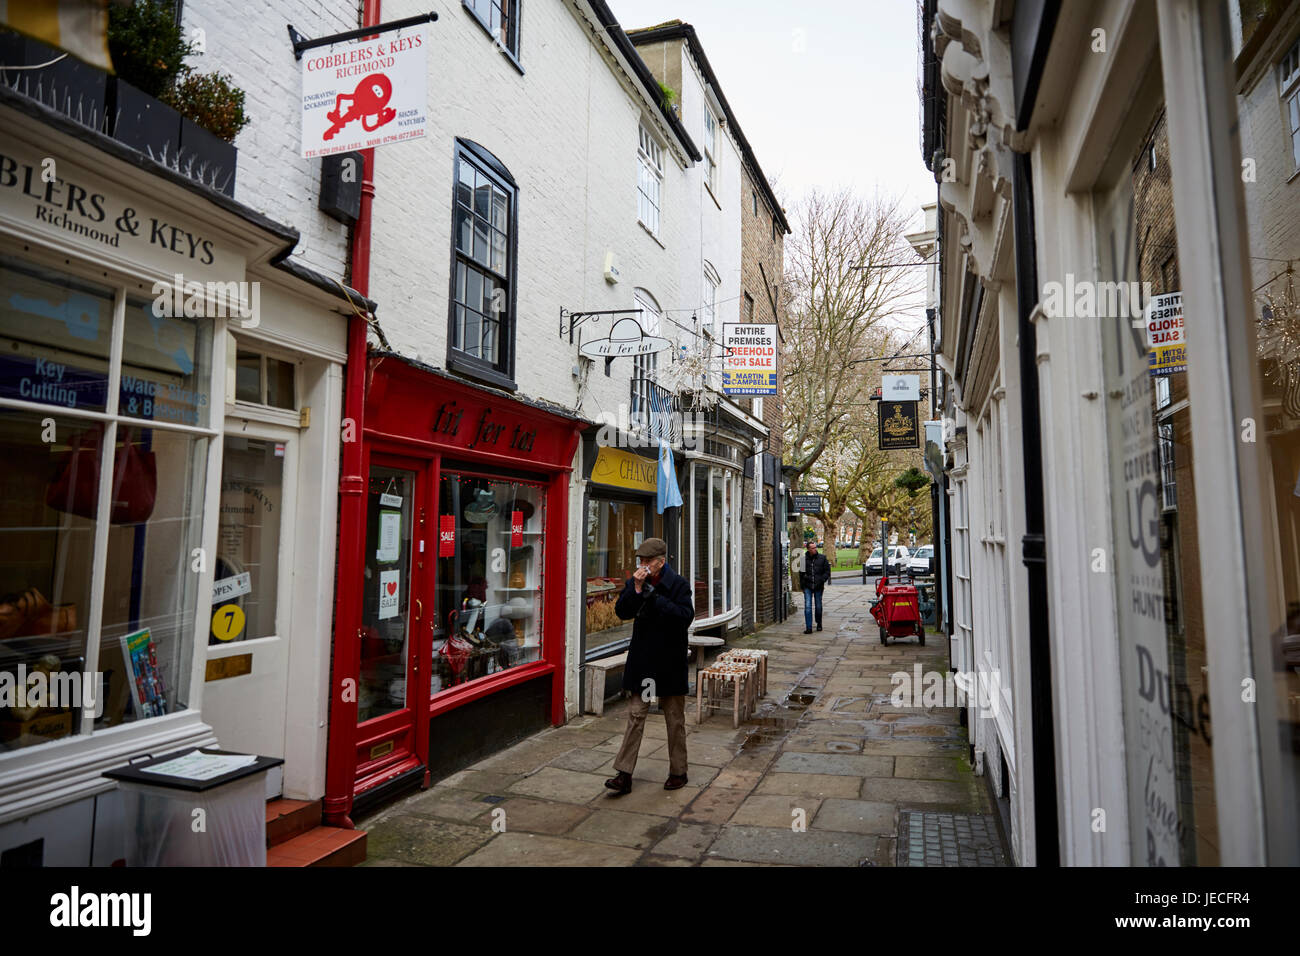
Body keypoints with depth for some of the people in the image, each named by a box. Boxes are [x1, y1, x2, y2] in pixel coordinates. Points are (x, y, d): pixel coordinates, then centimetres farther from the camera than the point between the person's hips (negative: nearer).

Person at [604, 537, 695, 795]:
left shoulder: (678, 584, -10)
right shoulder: (635, 583, 2)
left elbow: (686, 616, -21)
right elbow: (621, 612, -5)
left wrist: (654, 597, -24)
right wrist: (636, 589, -19)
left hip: (670, 662, -3)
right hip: (642, 661, 3)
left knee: (675, 718, 10)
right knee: (636, 715, 5)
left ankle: (678, 772, 25)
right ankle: (624, 774, 8)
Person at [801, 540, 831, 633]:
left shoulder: (822, 558, 2)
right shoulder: (804, 559, 1)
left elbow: (827, 571, 5)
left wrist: (822, 580, -9)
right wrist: (802, 585, 6)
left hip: (818, 586, 1)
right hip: (807, 587, 0)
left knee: (818, 606, 11)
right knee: (808, 606, -8)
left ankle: (819, 624, 31)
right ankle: (808, 627, -6)